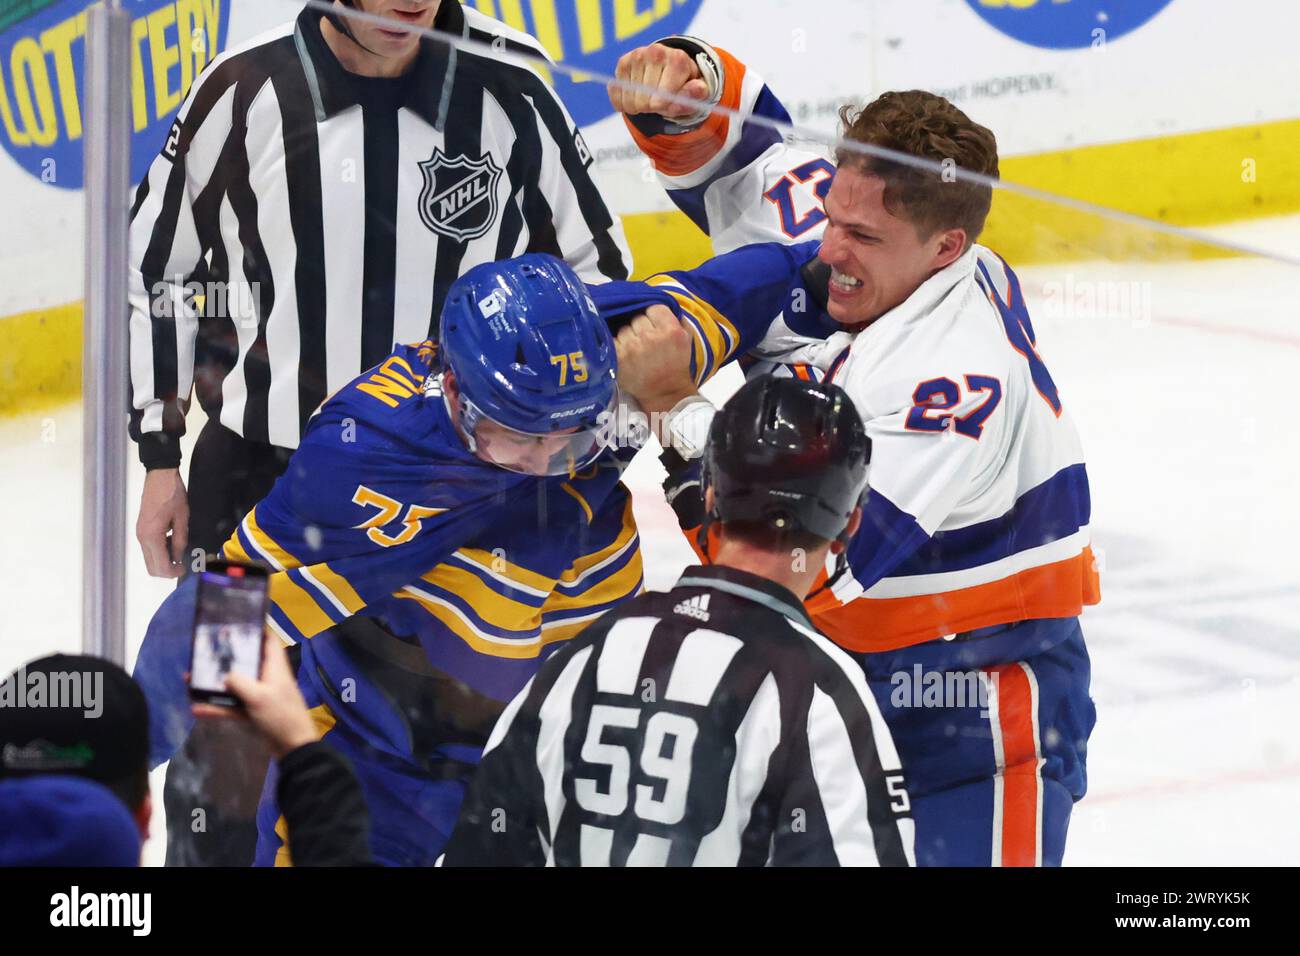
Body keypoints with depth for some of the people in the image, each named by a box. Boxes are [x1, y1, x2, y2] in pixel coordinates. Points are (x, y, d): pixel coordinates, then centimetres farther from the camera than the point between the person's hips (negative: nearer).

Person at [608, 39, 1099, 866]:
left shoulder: (967, 375, -28)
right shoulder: (835, 250, -5)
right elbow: (731, 148, 12)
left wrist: (677, 412, -32)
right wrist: (681, 82, -12)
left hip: (973, 707, -8)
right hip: (838, 674, 8)